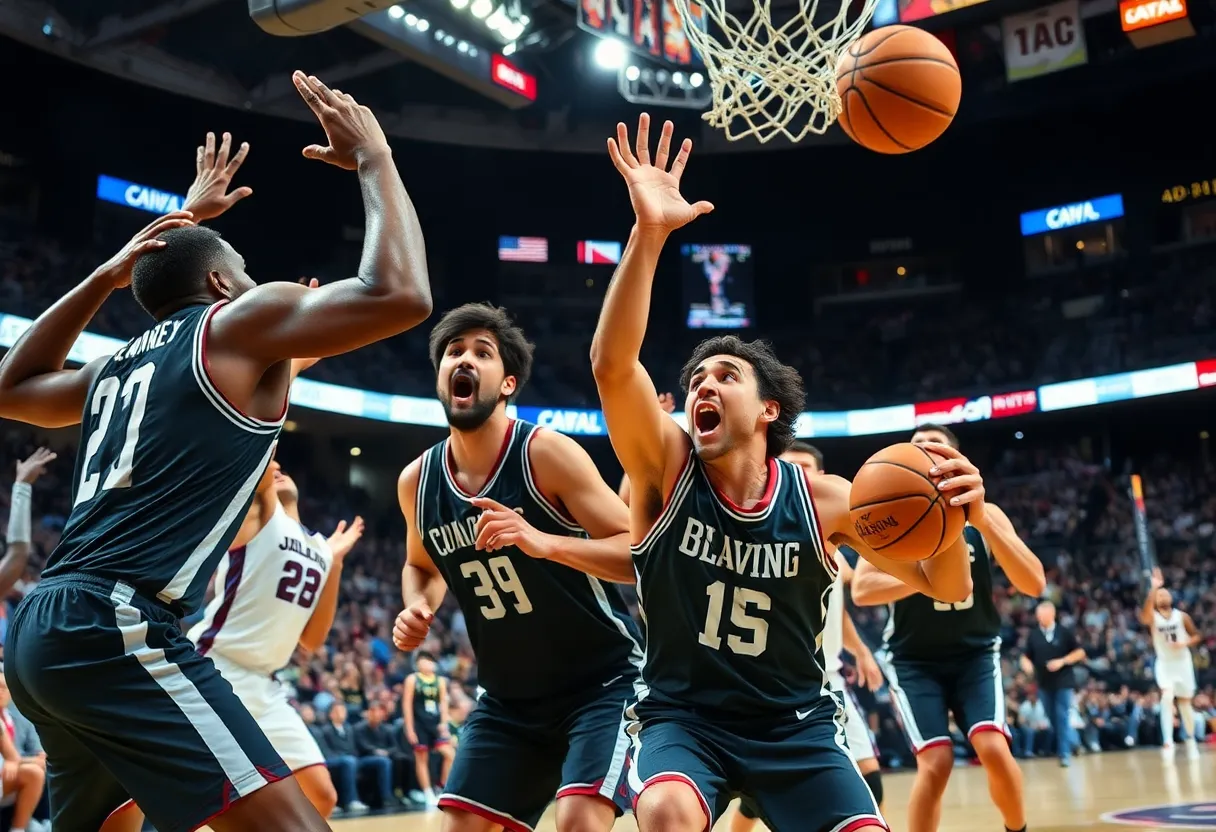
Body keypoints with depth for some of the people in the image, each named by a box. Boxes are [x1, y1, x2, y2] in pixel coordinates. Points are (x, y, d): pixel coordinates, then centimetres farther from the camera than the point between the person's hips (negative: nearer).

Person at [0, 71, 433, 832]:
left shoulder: (115, 364, 22)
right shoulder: (239, 323, 2)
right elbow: (398, 293, -12)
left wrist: (108, 275, 37)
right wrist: (375, 160, 3)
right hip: (117, 626, -9)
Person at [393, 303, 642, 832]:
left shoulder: (546, 454, -19)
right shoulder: (417, 481, -2)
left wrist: (543, 542, -36)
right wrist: (419, 608, -3)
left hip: (605, 681, -5)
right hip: (510, 698, 6)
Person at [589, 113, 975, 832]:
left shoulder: (823, 499, -7)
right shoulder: (667, 467, -10)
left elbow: (949, 589, -5)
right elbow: (612, 365, -29)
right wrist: (649, 233, -39)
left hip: (796, 722, 2)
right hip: (681, 717, -2)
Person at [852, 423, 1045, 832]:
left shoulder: (984, 515, -9)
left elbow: (1034, 584, -26)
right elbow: (861, 590, -23)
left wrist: (980, 518, -41)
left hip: (975, 653, 1)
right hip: (914, 659, -1)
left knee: (994, 749, -18)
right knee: (936, 762, -16)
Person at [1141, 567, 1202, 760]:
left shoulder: (1182, 616, -4)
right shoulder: (1153, 617, -11)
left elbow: (1197, 636, 5)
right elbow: (1144, 617, -37)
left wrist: (1185, 643, -18)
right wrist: (1153, 589, -46)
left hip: (1183, 662, 2)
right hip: (1164, 664, -2)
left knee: (1185, 702, 12)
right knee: (1167, 697, -23)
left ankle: (1190, 741, 31)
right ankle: (1168, 742, -24)